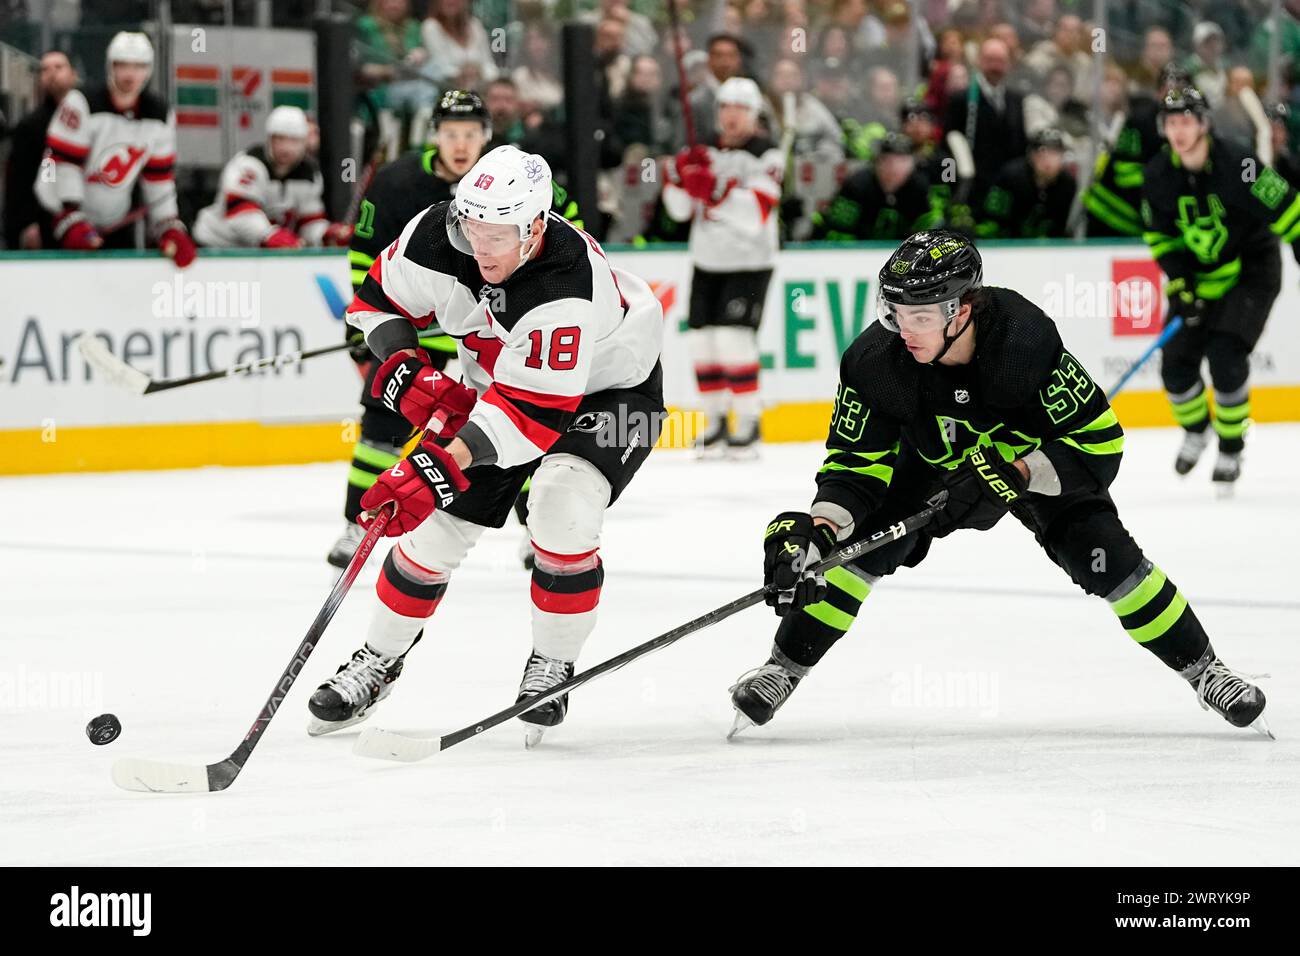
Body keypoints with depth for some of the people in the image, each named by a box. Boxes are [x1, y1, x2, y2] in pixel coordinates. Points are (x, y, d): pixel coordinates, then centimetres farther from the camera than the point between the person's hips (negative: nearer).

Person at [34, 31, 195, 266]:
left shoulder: (160, 115, -2)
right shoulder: (82, 103, -19)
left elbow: (160, 178, 2)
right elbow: (65, 164, -21)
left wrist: (169, 228, -8)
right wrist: (71, 221, -28)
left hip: (113, 221, 6)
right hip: (62, 213, -5)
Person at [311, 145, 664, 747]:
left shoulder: (566, 290, -41)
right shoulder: (437, 236, -25)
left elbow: (533, 412, -42)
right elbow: (378, 302, -5)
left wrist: (438, 468, -49)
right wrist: (406, 375, -21)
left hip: (605, 390, -5)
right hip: (497, 385, 5)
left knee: (561, 508, -27)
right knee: (435, 521, 1)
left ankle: (552, 665, -6)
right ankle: (378, 660, 22)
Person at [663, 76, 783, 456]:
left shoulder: (766, 153, -10)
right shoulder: (706, 151, 9)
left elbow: (757, 213, -22)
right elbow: (680, 209, 6)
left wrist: (718, 191, -34)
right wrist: (679, 176, -13)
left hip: (749, 263, -6)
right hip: (707, 260, 6)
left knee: (734, 339, -16)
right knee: (702, 340, 3)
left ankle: (749, 424, -7)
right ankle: (717, 421, 14)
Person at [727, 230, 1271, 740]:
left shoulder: (1027, 339, -38)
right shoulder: (874, 361, -30)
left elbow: (1099, 442, -32)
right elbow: (857, 465, -22)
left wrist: (1017, 474, -42)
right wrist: (817, 530, -39)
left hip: (1039, 460, -2)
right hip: (932, 463, 2)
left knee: (1106, 558, -14)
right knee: (864, 544, -18)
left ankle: (1202, 670, 4)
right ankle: (785, 668, 0)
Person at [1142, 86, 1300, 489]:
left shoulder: (1237, 164, -25)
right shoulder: (1158, 174, -9)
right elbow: (1160, 235, 2)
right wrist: (1179, 285, -8)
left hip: (1251, 271, -5)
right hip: (1198, 274, 5)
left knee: (1226, 357, -20)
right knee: (1176, 362, -2)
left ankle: (1231, 450, -1)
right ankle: (1195, 430, 29)